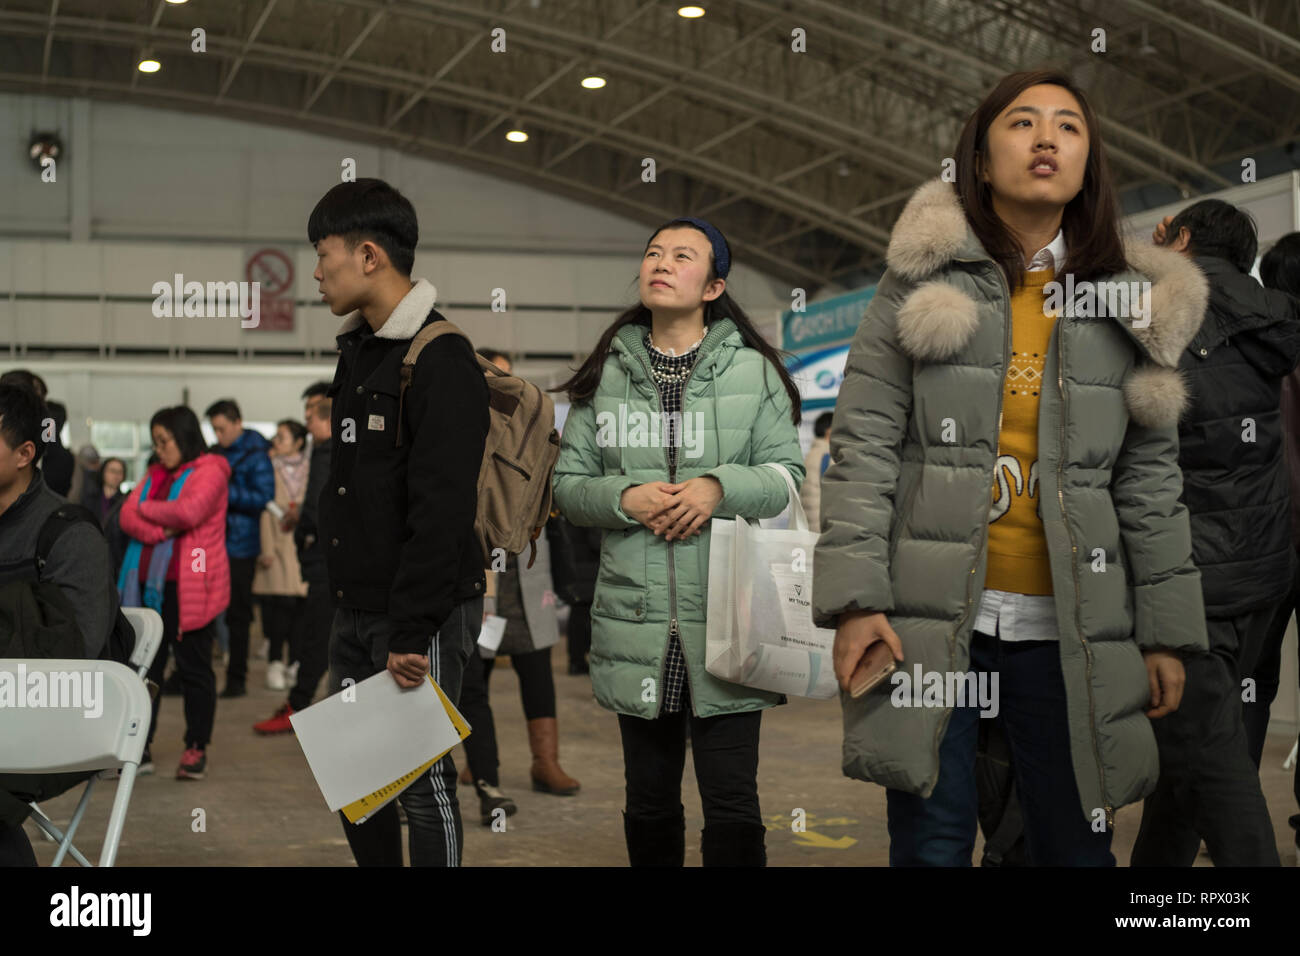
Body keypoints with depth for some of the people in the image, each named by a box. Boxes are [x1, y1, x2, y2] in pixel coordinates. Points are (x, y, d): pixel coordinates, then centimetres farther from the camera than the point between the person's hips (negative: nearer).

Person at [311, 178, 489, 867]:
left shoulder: (442, 361, -15)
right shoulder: (356, 352, 14)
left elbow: (441, 511, -21)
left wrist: (411, 631, -22)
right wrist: (346, 603, 17)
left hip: (423, 614, -9)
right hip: (355, 612, 9)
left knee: (422, 784, -1)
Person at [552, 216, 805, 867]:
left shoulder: (752, 370, 4)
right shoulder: (606, 376, 11)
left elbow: (787, 472, 3)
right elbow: (567, 484, 10)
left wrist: (720, 487, -15)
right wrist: (624, 497, -10)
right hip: (637, 618, 3)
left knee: (732, 806, -3)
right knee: (649, 802, 12)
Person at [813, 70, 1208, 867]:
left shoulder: (1127, 302, 10)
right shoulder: (925, 279, 4)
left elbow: (1150, 479, 10)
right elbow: (864, 443, -1)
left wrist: (1166, 631, 6)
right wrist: (855, 598, -10)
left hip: (1068, 625, 2)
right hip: (932, 612, -2)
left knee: (1078, 842, 6)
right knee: (934, 843, 2)